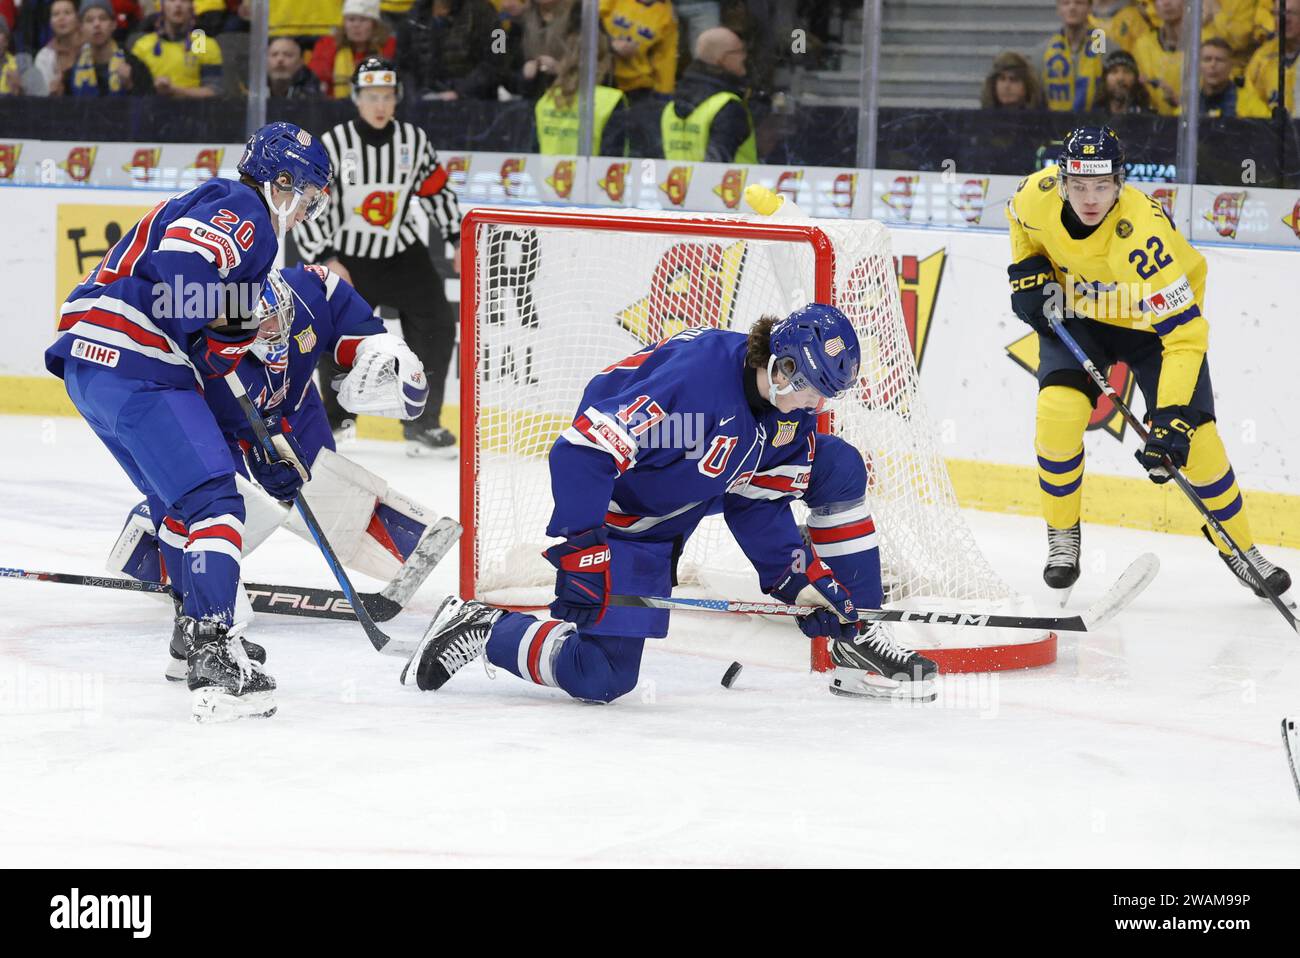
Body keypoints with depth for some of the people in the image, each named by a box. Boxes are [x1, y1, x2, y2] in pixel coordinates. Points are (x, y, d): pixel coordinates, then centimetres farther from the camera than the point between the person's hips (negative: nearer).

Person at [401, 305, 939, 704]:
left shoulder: (790, 412, -7)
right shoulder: (695, 375, -34)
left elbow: (758, 505, 2)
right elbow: (583, 450, -36)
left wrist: (801, 576, -8)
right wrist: (577, 547, -37)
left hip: (691, 501, 8)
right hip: (621, 521, -8)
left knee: (838, 467, 0)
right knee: (600, 678, -17)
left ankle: (853, 639, 7)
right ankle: (475, 629, 5)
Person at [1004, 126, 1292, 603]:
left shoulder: (1141, 233, -40)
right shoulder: (1038, 194, -26)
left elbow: (1184, 335, -40)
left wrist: (1172, 419, -46)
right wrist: (1028, 272, -9)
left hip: (1156, 317, -3)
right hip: (1077, 316, 3)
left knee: (1195, 436, -12)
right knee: (1058, 412, -21)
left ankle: (1238, 546, 11)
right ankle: (1062, 536, 1)